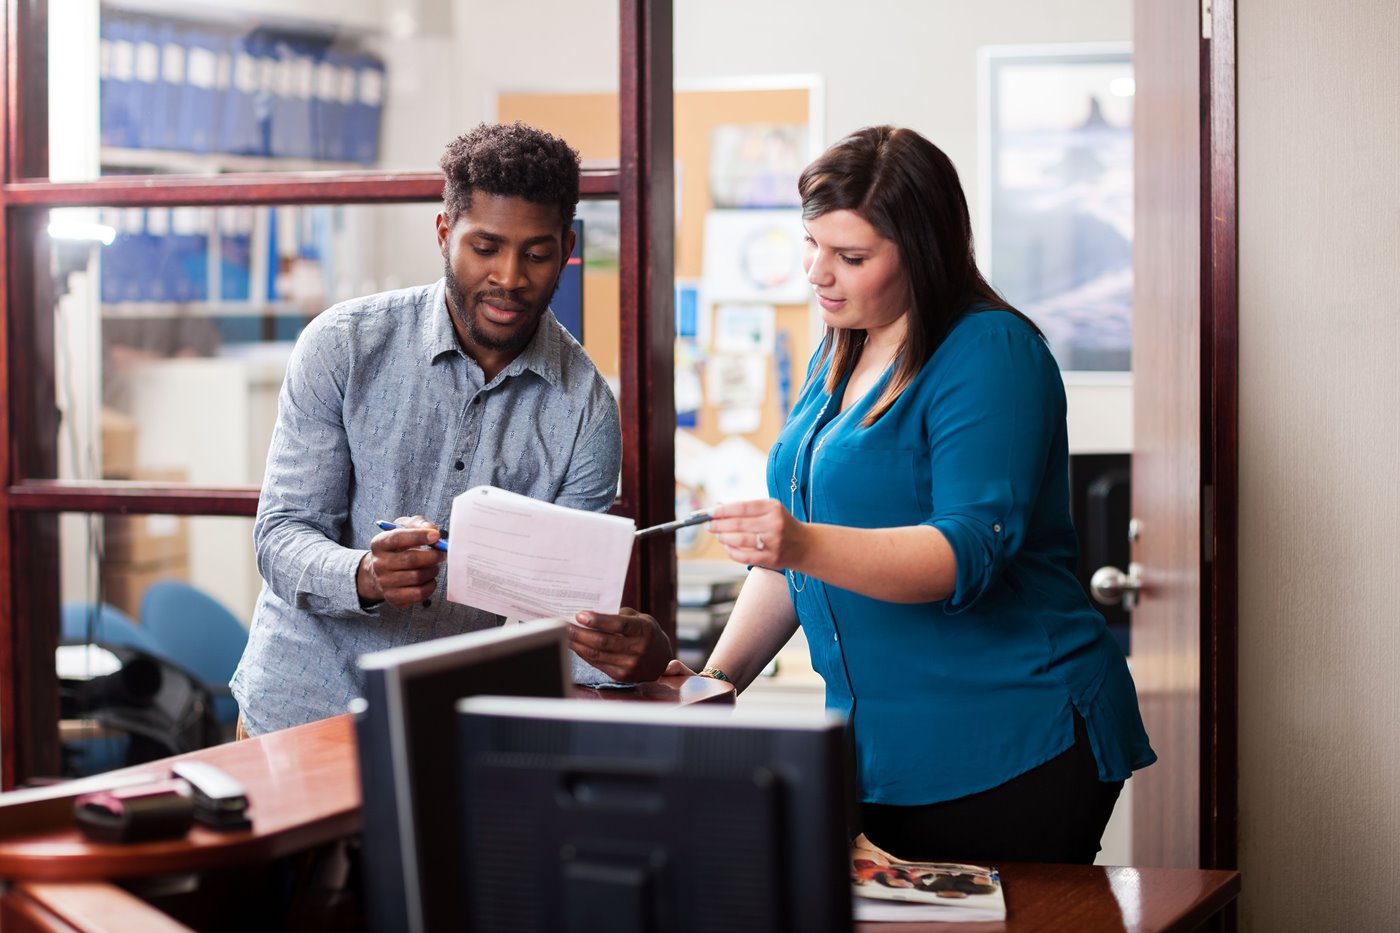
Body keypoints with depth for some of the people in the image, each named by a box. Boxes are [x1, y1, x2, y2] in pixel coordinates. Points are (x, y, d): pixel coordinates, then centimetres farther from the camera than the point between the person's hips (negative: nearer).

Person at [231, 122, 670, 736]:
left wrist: (624, 645, -26)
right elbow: (280, 539, -7)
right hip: (303, 708, -2)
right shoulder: (343, 346, -5)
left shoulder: (585, 408, -2)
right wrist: (366, 577, -29)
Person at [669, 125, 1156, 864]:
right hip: (878, 750, 8)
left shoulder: (991, 355, -12)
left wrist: (803, 547, -35)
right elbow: (797, 541, 19)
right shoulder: (838, 360, 14)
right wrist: (718, 678, 7)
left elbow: (971, 552, -23)